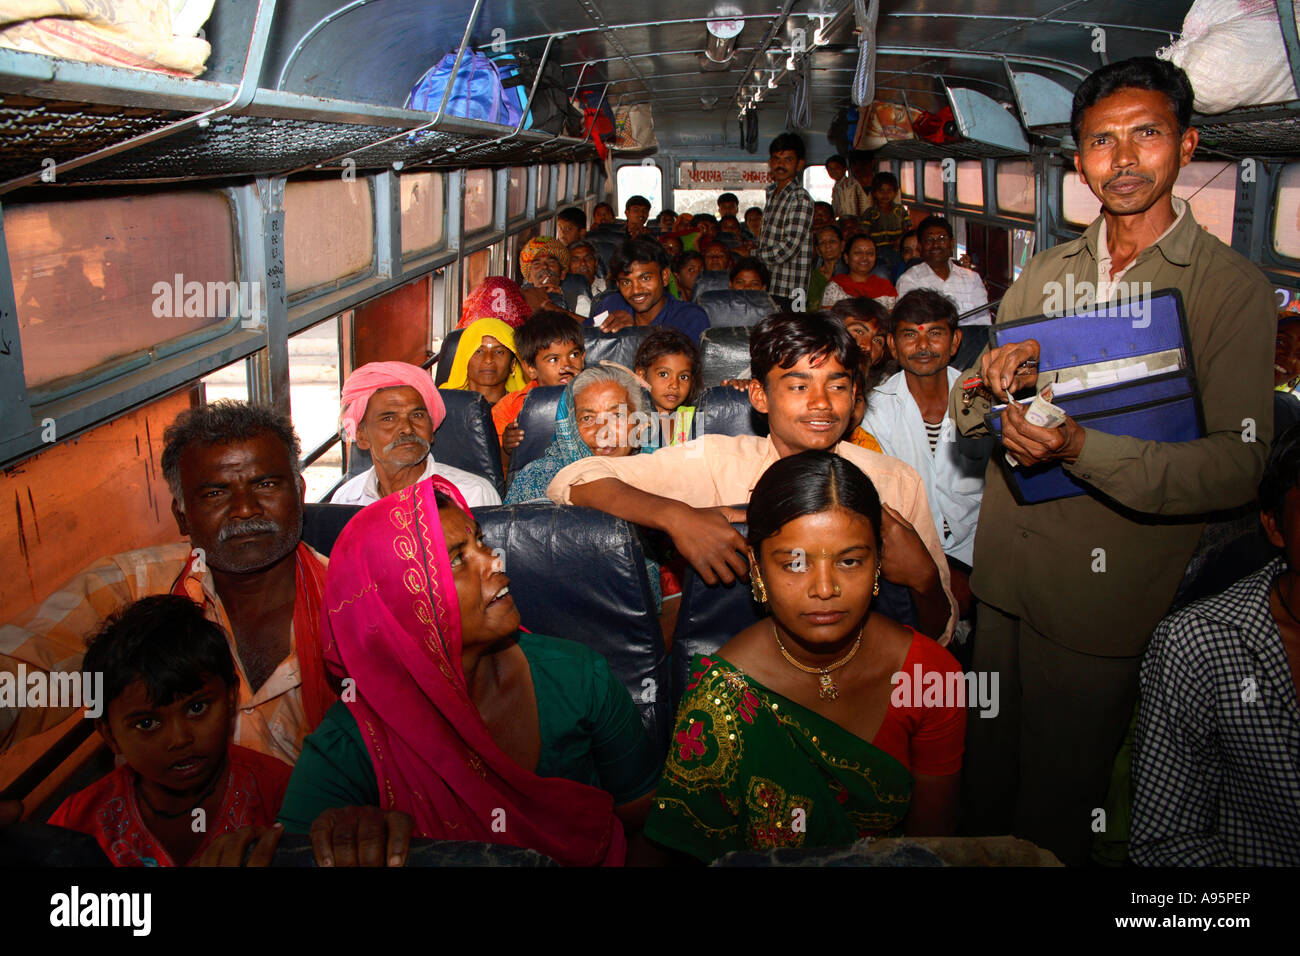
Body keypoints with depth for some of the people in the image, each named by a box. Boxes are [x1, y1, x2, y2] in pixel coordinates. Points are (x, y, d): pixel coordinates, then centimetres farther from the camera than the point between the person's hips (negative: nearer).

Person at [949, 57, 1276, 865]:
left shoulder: (1234, 288, -9)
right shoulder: (1045, 272, 7)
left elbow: (1237, 466, -18)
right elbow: (965, 416, 7)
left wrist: (1082, 449, -31)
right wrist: (993, 380, -17)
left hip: (1104, 593, -4)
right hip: (1005, 574, 5)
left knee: (1055, 814, 12)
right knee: (988, 770, 23)